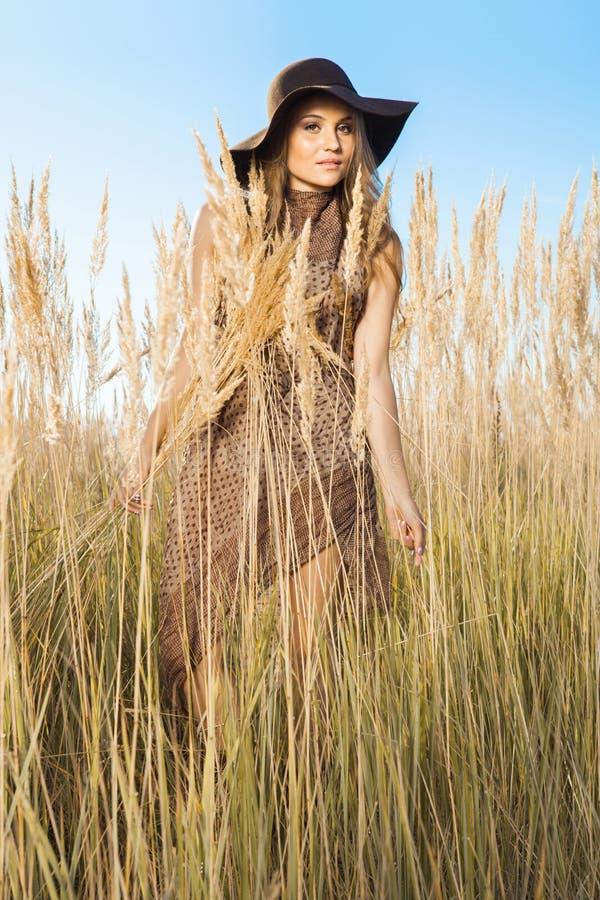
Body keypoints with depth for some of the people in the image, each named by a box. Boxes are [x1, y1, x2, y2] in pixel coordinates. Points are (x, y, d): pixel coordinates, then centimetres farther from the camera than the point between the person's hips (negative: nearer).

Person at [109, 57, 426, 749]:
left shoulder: (375, 246, 2)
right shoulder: (221, 222, 3)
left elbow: (370, 368, -1)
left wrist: (396, 487, -6)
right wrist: (147, 447, 2)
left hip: (324, 446, 0)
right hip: (226, 439, 1)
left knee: (315, 643, 3)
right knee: (193, 625, 0)